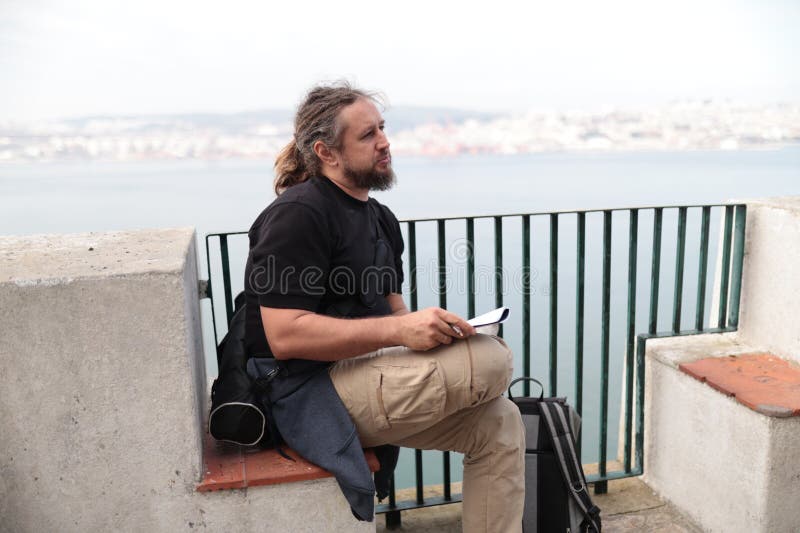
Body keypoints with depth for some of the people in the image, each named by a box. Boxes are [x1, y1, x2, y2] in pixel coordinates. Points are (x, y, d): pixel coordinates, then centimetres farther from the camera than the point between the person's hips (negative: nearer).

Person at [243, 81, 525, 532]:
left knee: (500, 422, 0)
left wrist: (433, 330, -6)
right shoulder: (297, 215, -14)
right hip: (313, 392, -9)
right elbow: (284, 335, -22)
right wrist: (399, 331, -27)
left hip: (364, 373, 9)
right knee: (492, 360, -21)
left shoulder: (381, 219, 15)